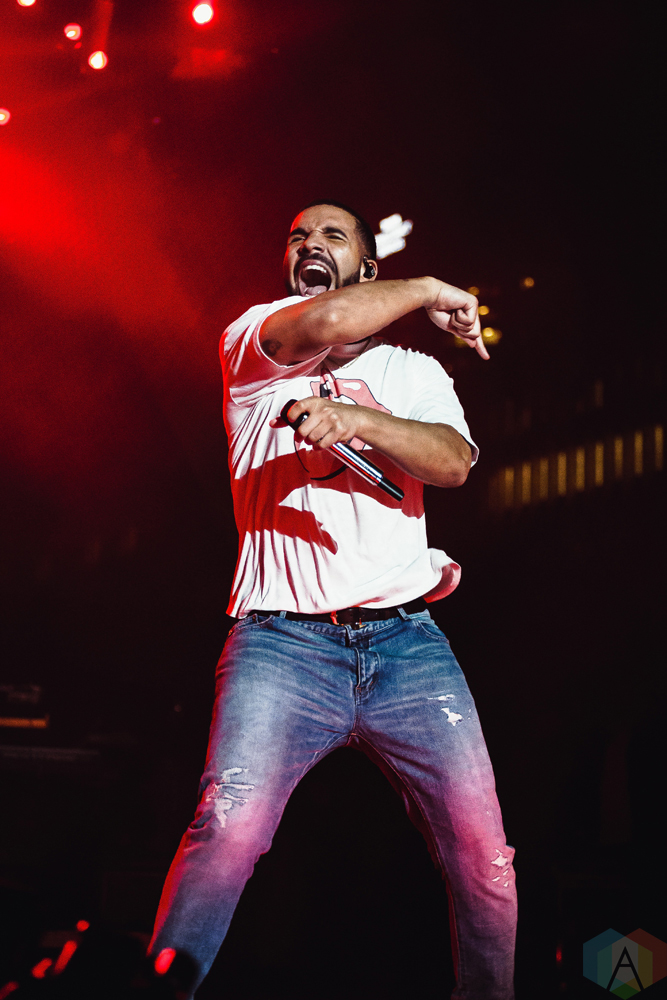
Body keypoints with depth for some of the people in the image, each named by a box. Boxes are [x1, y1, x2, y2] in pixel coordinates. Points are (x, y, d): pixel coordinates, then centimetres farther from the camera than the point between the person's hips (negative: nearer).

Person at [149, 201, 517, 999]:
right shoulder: (250, 343, 14)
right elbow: (324, 323, -10)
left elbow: (453, 460, 1)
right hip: (284, 640, -3)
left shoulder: (414, 371, 21)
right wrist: (429, 291, 6)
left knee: (484, 856, -5)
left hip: (407, 640, 3)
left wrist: (360, 420, -17)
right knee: (228, 829, -25)